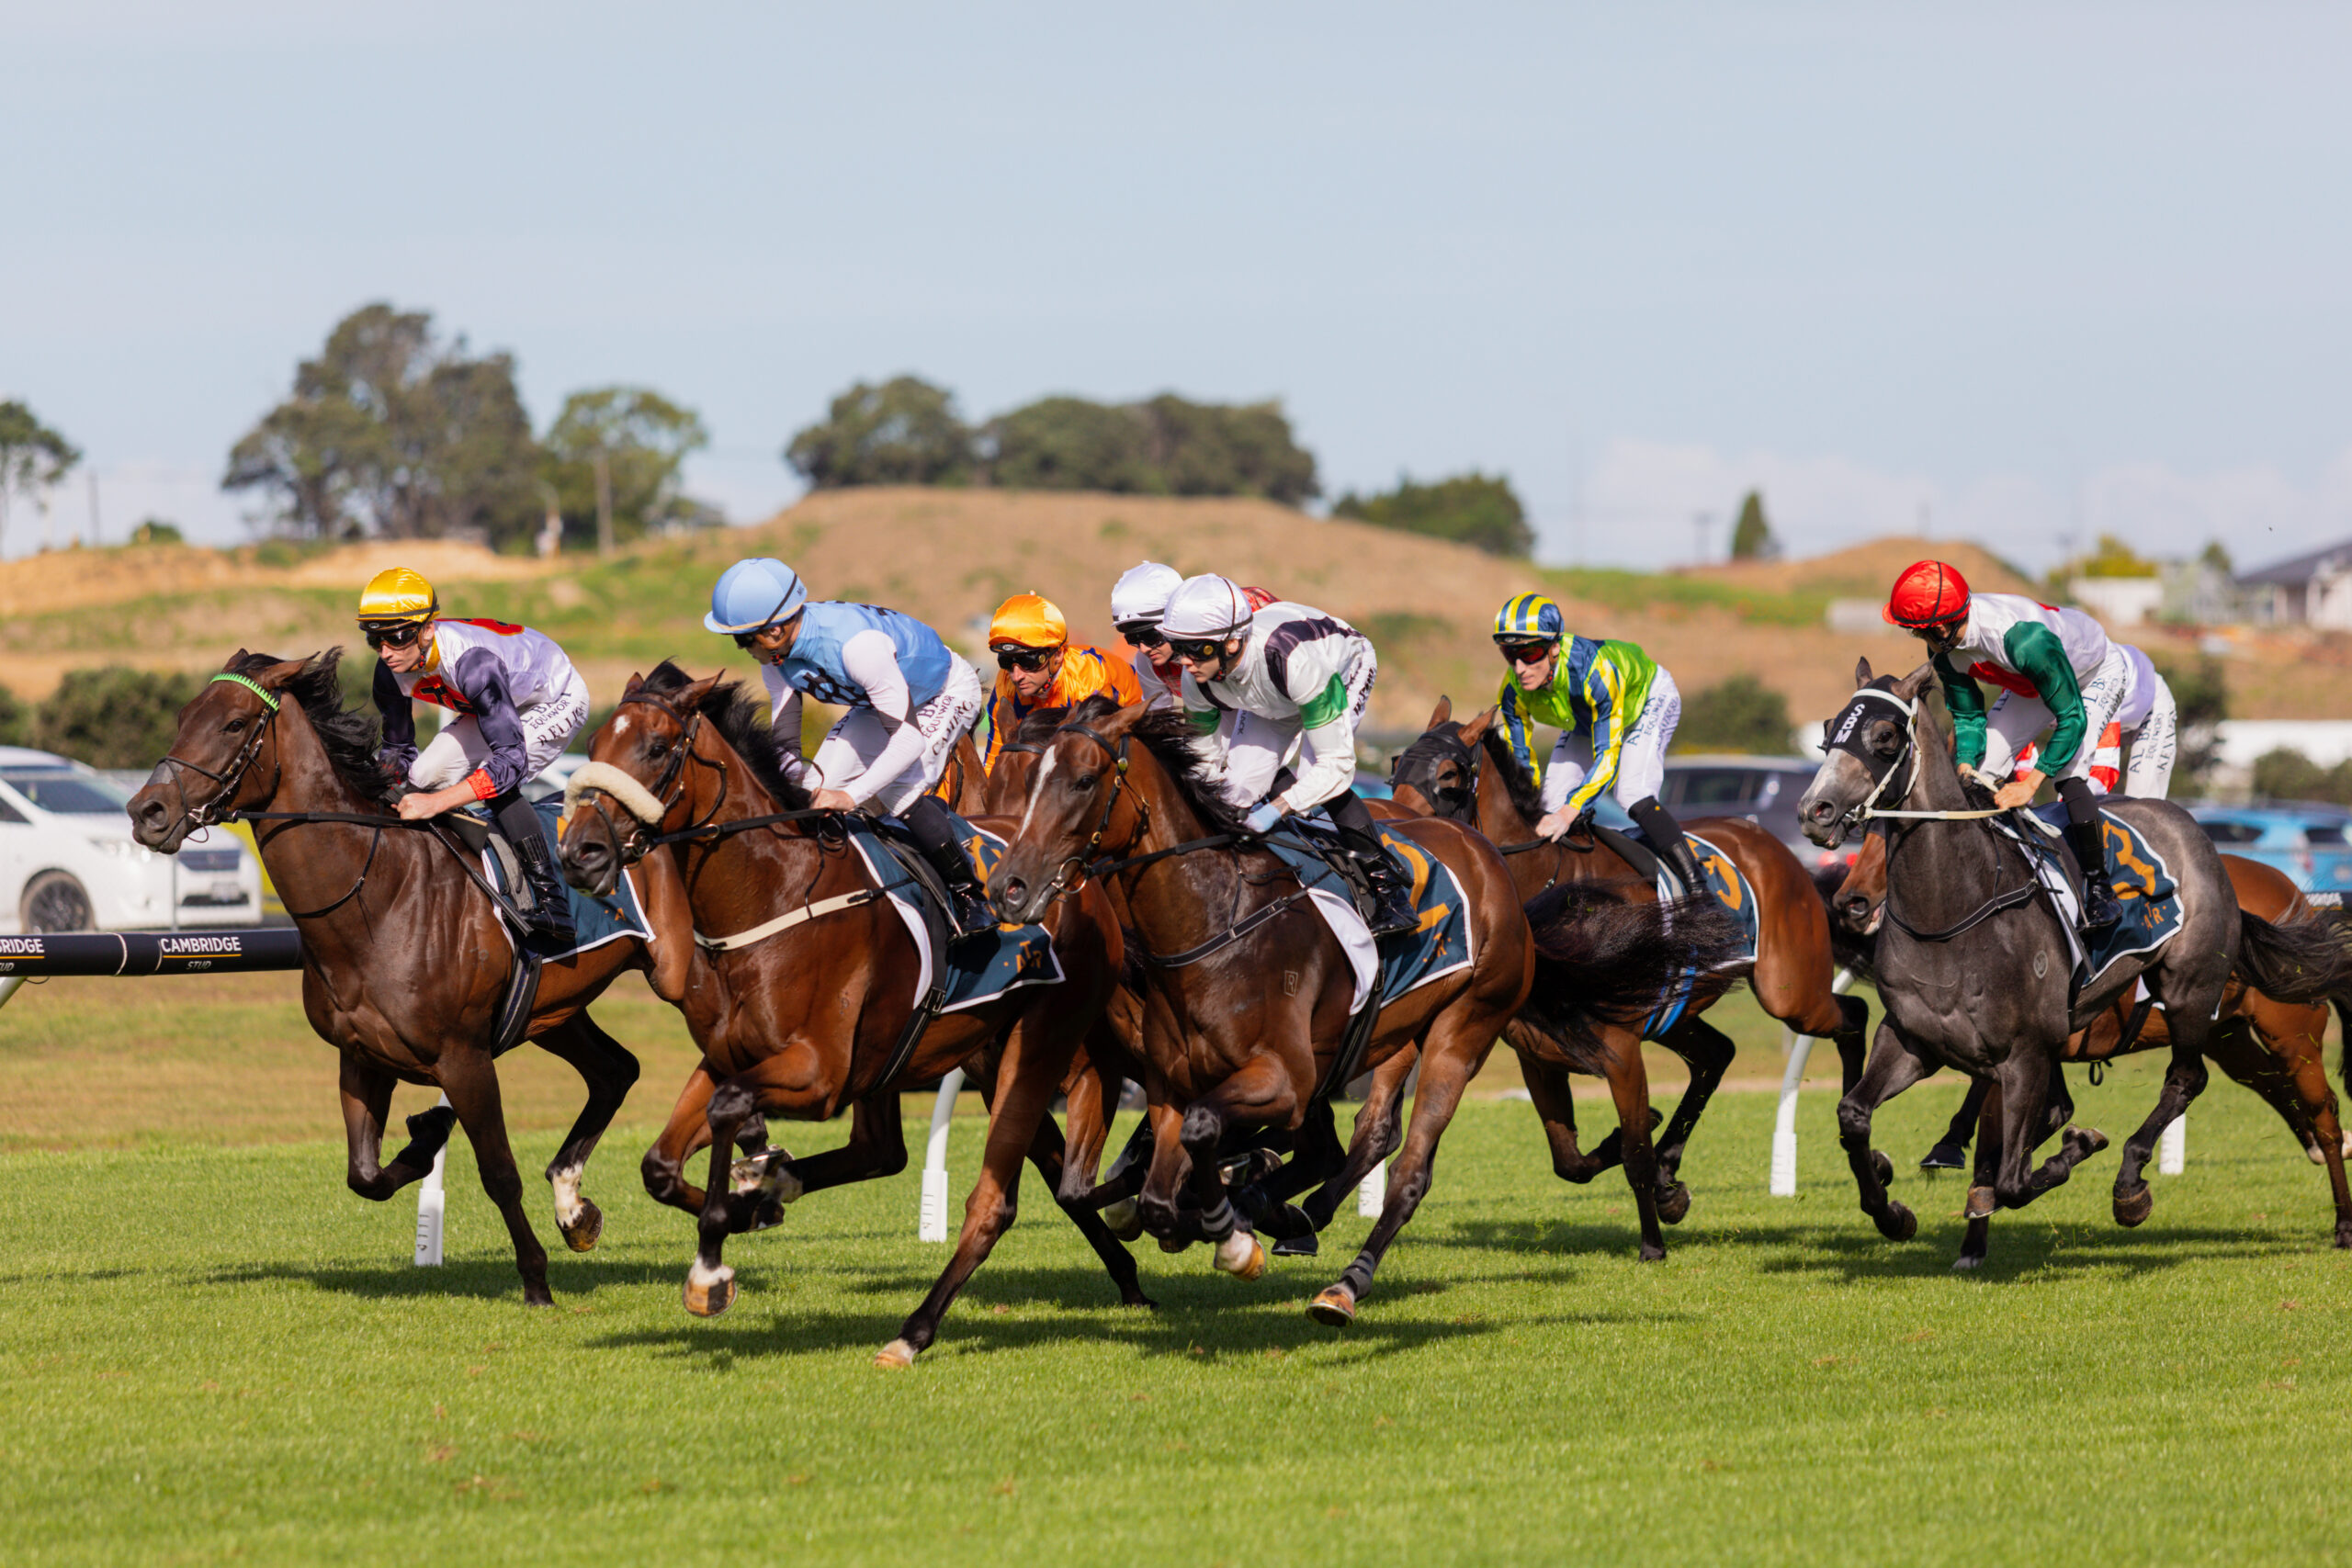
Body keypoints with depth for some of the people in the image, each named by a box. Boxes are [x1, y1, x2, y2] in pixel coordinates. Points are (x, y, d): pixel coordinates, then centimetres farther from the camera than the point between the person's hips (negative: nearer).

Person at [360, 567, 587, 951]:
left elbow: (512, 760, -45)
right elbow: (398, 749, -3)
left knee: (498, 780, -30)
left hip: (557, 700, -8)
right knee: (423, 778, -4)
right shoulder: (391, 672, -19)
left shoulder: (472, 662, -42)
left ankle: (553, 905, -27)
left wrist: (437, 803, -52)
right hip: (495, 705, 8)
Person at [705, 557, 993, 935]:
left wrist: (851, 797, -47)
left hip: (949, 692, -8)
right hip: (878, 701, 8)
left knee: (897, 789, -27)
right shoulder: (776, 653, -19)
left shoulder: (857, 645, -43)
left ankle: (971, 896, -11)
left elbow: (909, 737, -41)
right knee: (819, 784, -6)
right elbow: (784, 741, -13)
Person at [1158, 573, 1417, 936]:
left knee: (1315, 775, -28)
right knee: (1239, 788, -11)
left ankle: (1390, 891, -15)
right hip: (1272, 698, 5)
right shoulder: (1197, 679, -30)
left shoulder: (1294, 657, -48)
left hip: (1345, 669, -5)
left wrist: (1273, 812, -52)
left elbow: (1337, 766, -44)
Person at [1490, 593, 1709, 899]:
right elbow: (1520, 761, -15)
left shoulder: (1594, 670, -44)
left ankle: (1698, 890, -25)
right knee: (1554, 802, -7)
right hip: (1586, 721, 6)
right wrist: (1531, 815, -25)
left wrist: (1569, 813, -51)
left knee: (1632, 795, -27)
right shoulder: (1513, 690, -27)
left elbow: (1607, 755, -42)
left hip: (1648, 699, -6)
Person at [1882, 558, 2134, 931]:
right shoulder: (1944, 649, -22)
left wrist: (2029, 784, -40)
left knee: (2066, 770, -26)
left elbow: (2072, 719, -39)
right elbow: (1968, 717, -9)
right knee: (1983, 766, -3)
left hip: (2099, 675, -7)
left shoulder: (2027, 639, -46)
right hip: (2032, 686, 7)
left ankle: (2100, 889, -15)